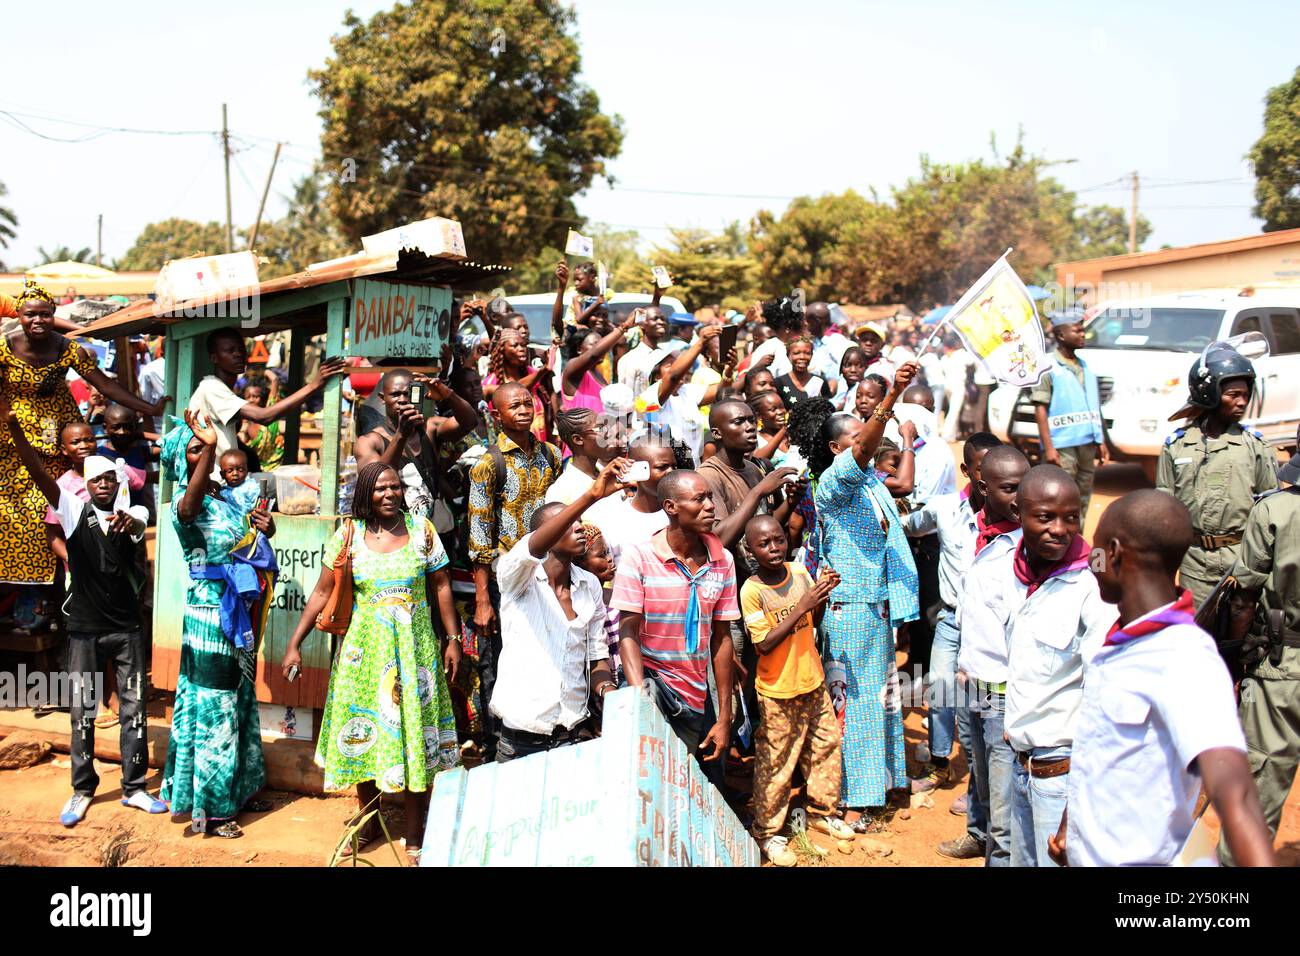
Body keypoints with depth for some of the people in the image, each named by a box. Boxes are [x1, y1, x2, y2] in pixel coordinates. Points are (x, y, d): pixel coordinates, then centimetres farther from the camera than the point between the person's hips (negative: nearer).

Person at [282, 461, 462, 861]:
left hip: (414, 648, -1)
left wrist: (453, 639, 0)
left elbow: (441, 587, 3)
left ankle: (415, 835, 15)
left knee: (415, 737, 2)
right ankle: (369, 822, 28)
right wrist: (295, 644, -3)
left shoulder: (421, 529, -1)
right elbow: (322, 592, 1)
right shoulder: (348, 535, -1)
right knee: (364, 734, 8)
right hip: (363, 649, 1)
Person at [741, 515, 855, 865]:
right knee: (775, 763, 5)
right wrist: (801, 606, -26)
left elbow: (813, 623, 9)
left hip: (812, 680, 6)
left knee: (826, 744, 18)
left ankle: (822, 811, 39)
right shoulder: (752, 590, -19)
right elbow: (764, 643, -21)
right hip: (778, 691, -6)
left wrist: (823, 597, -11)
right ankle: (767, 832, 22)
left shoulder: (800, 571, -3)